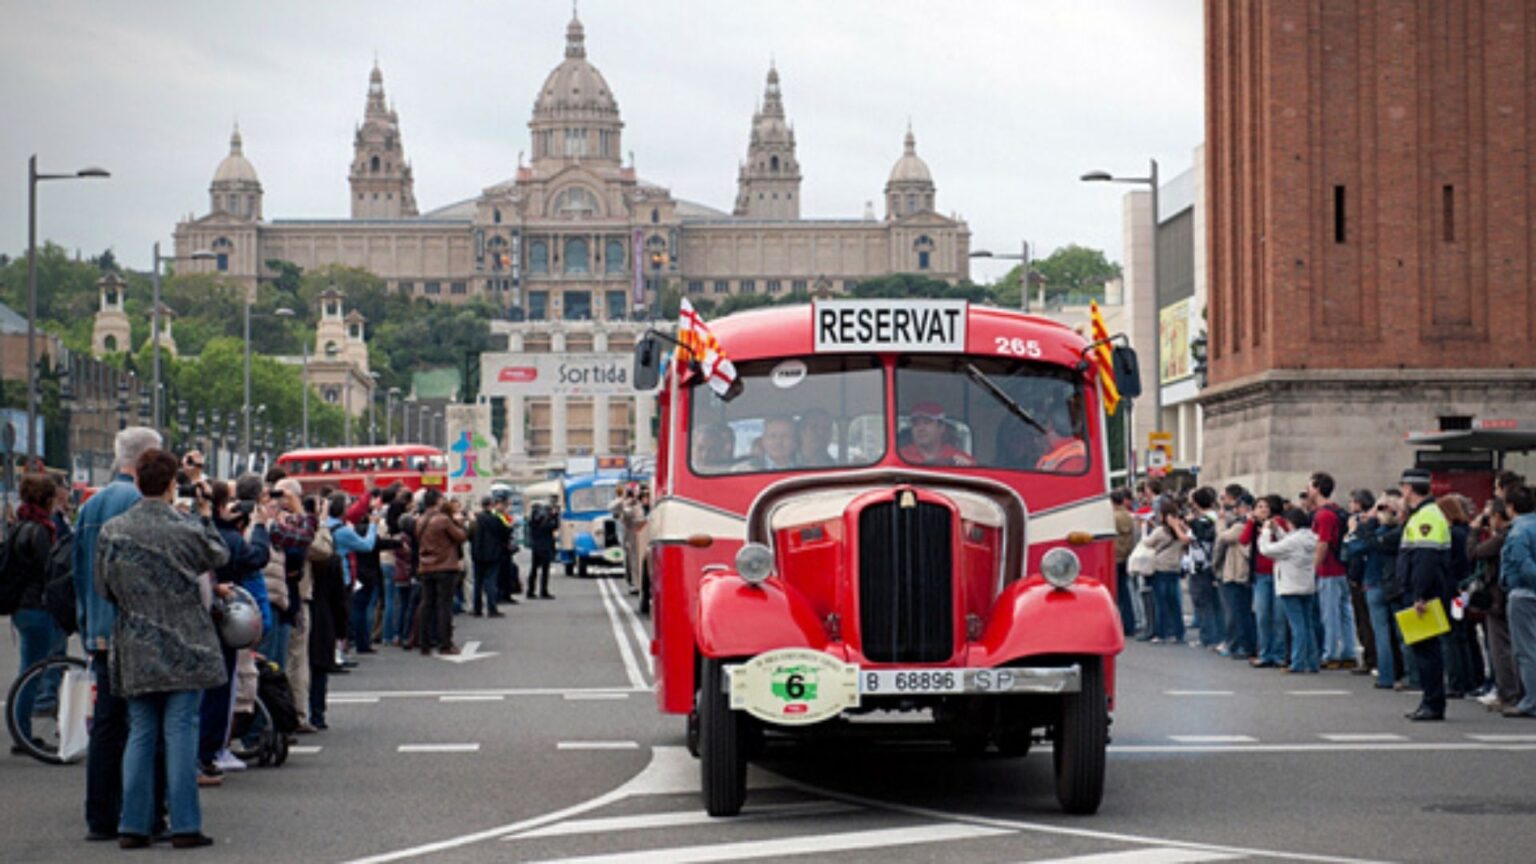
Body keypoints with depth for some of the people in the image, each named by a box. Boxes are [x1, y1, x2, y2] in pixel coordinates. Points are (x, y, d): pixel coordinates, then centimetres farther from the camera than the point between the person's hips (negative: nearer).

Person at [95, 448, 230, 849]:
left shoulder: (112, 531, -2)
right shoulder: (187, 530, -10)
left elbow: (102, 587, 6)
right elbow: (218, 556, 9)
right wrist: (207, 518, 23)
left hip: (135, 651, 3)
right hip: (184, 647, -3)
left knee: (140, 734, 9)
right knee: (181, 732, 0)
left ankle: (133, 825, 8)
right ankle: (184, 825, -1)